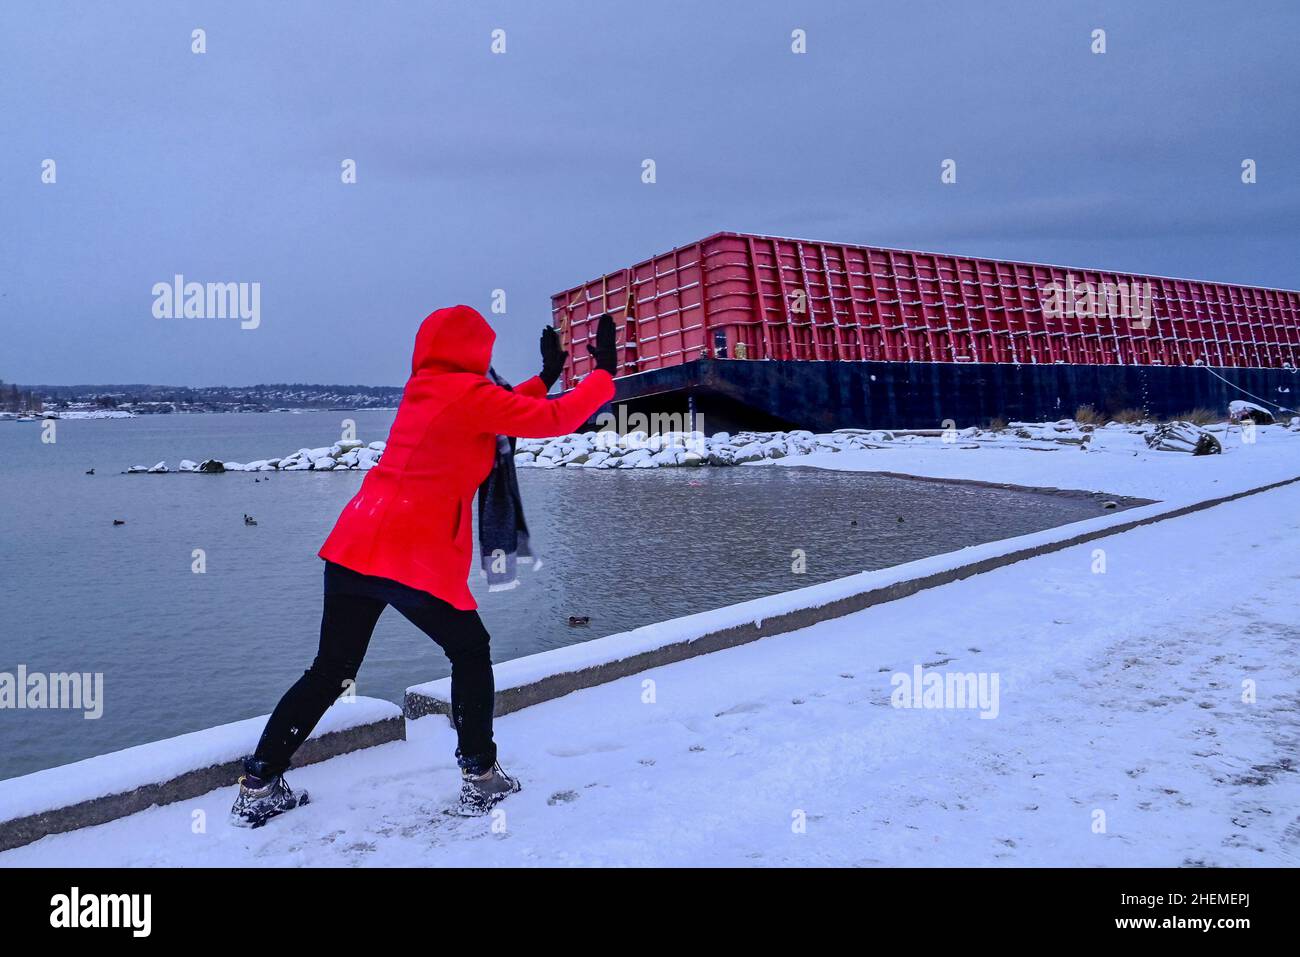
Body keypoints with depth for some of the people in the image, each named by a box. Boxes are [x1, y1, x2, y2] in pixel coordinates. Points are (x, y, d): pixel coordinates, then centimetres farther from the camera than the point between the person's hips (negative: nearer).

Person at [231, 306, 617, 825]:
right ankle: (480, 777, 16)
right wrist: (604, 373, 4)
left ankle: (258, 788, 19)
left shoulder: (423, 390, 17)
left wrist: (545, 378, 31)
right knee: (471, 654, 14)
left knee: (331, 670, 16)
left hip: (353, 547, 8)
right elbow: (553, 419, -8)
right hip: (415, 560, -7)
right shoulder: (469, 394, -6)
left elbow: (493, 421, 30)